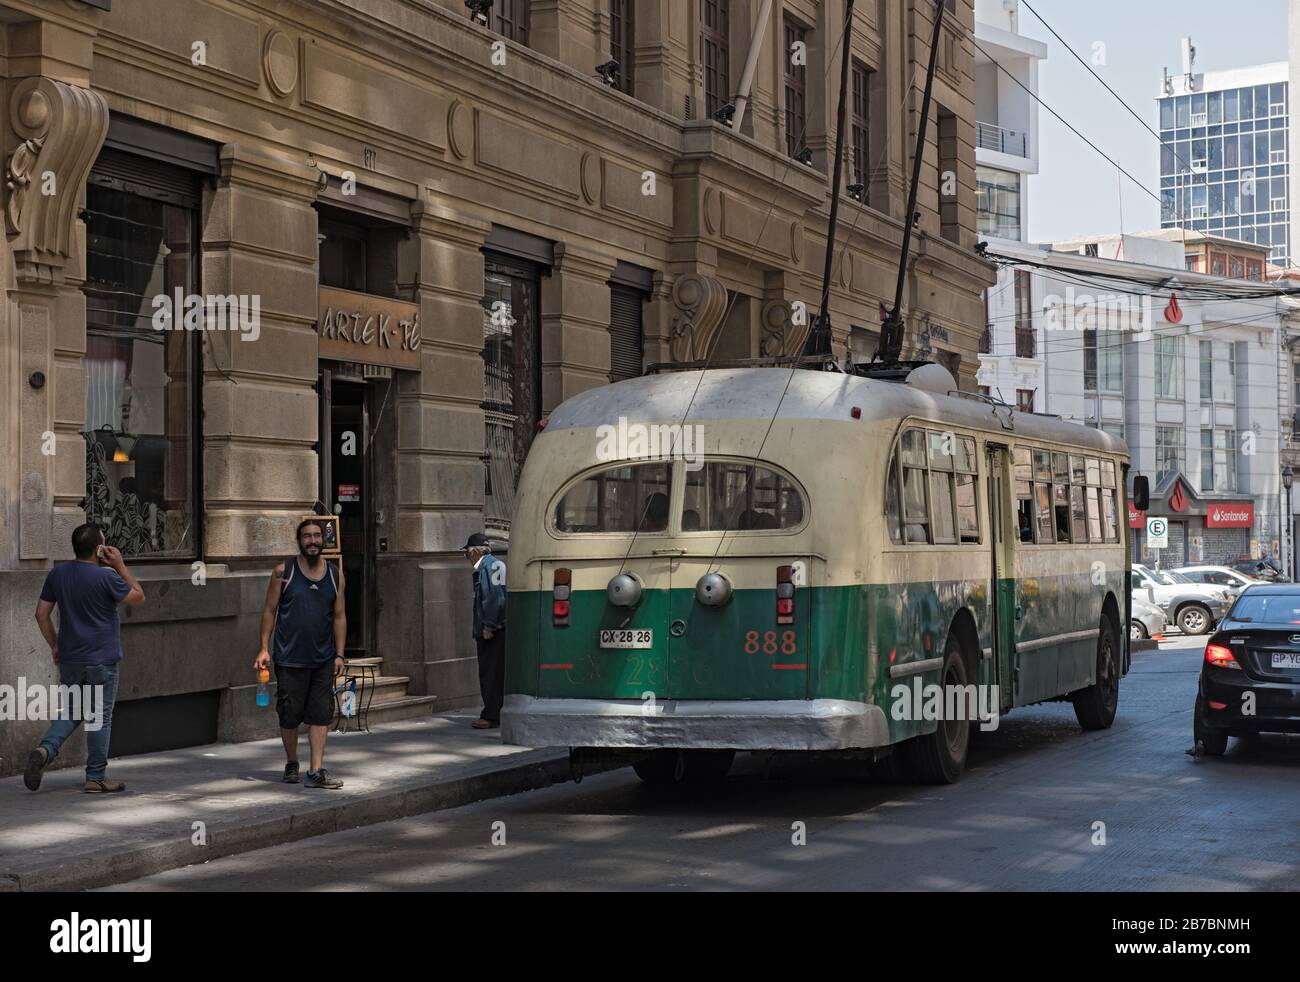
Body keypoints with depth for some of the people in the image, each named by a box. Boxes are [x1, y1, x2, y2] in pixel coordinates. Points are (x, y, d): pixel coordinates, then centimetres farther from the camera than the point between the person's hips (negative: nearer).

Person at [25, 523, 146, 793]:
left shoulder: (57, 575, 2)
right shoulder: (106, 577, -15)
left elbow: (42, 613, 6)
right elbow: (138, 597, -3)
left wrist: (54, 645, 16)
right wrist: (120, 566, 0)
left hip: (69, 660, 5)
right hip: (101, 661, -5)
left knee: (70, 712, 18)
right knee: (100, 718, 4)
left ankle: (45, 750, -7)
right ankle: (96, 778, 9)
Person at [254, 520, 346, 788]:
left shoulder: (334, 575, 6)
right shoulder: (284, 572, -2)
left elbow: (339, 616, 10)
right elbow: (270, 611, 2)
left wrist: (339, 654, 4)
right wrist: (264, 648, -5)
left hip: (324, 658, 2)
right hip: (290, 657, -2)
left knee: (320, 716, -1)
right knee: (289, 716, 5)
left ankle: (317, 771, 0)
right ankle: (291, 764, 25)